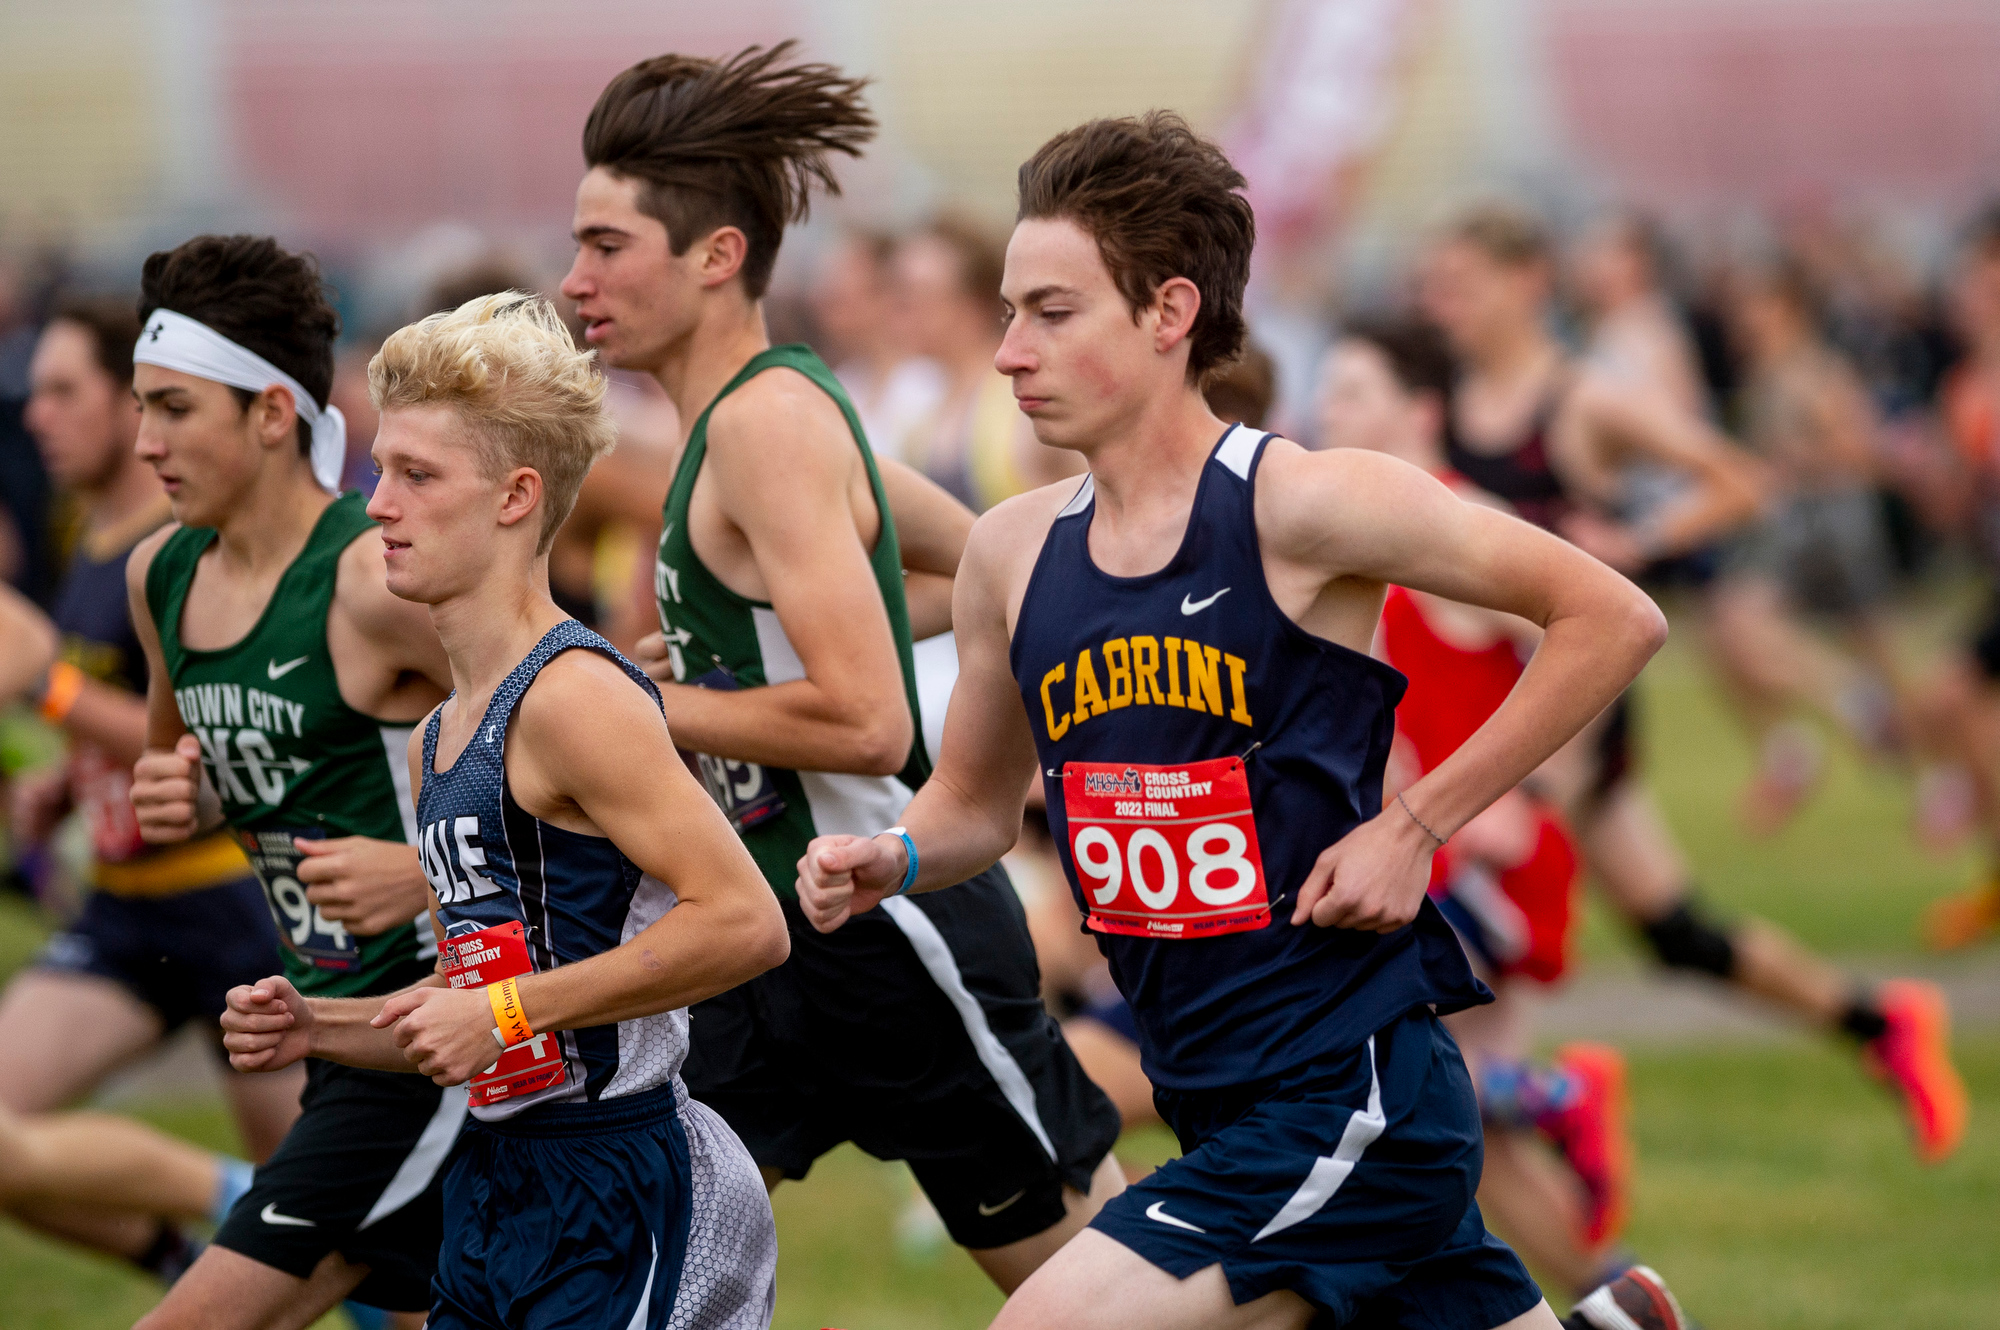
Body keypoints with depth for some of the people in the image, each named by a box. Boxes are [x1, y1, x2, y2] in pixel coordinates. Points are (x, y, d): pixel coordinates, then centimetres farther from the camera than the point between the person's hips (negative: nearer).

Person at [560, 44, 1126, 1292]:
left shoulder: (772, 419, -19)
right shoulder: (772, 409, 10)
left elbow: (864, 720, -27)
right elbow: (981, 567, 24)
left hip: (892, 935, -10)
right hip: (783, 929, 10)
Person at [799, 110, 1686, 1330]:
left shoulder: (1297, 505, -13)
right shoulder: (1015, 554, 6)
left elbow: (1614, 619, -10)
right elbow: (976, 803, 21)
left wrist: (1415, 827, -12)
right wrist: (890, 862, -2)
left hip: (1352, 1103, -7)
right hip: (1223, 1111, 7)